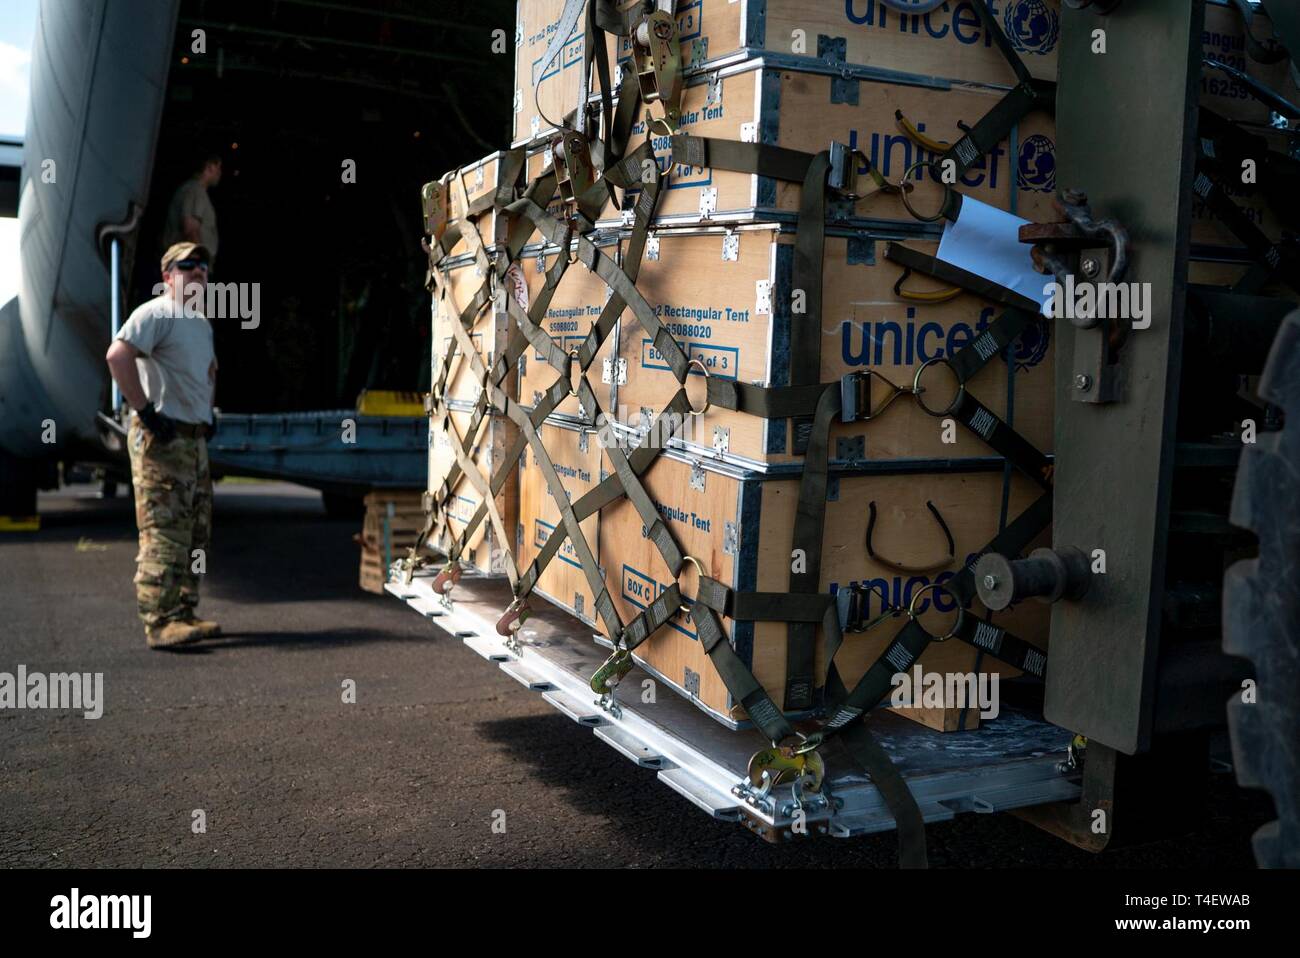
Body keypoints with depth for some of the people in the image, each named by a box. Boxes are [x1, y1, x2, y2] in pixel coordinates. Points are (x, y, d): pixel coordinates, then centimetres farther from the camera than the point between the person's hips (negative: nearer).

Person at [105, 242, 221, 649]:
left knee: (195, 534, 11)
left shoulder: (202, 323, 20)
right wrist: (145, 410, -24)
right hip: (161, 437, -10)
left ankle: (183, 614, 18)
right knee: (164, 533, -12)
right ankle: (160, 623, -11)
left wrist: (208, 410, 24)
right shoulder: (154, 314, -9)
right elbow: (117, 355, -24)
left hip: (196, 438, 10)